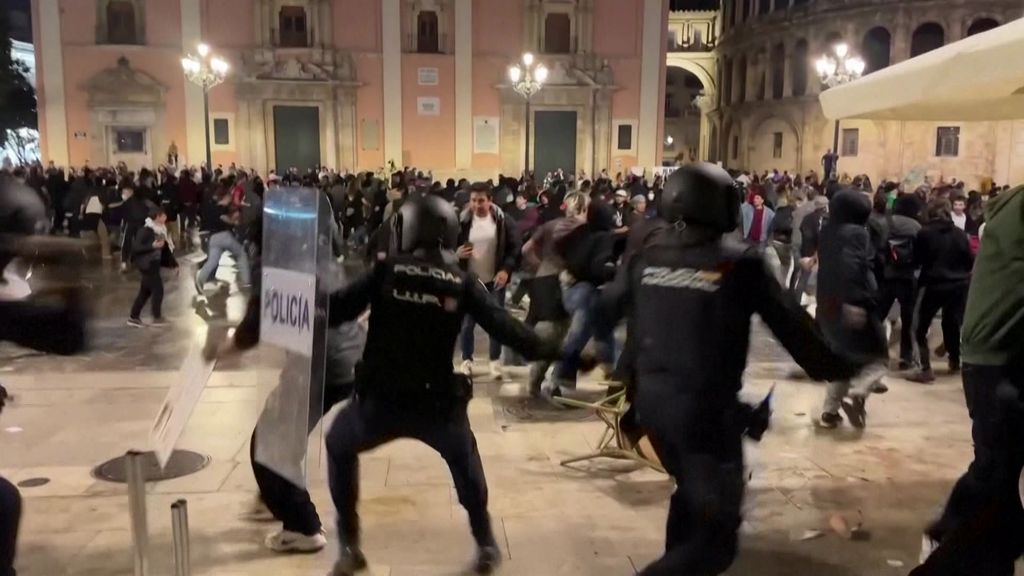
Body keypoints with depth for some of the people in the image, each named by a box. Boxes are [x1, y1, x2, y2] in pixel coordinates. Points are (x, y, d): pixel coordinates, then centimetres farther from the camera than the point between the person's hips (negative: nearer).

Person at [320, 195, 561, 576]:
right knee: (463, 457, 32)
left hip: (380, 398, -1)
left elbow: (338, 311, -3)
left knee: (340, 447, 29)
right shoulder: (462, 282, 1)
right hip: (437, 402, 2)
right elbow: (503, 325, -2)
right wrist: (548, 349, 9)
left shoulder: (386, 271, -2)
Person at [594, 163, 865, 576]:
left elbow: (604, 312, 10)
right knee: (717, 532, 3)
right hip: (705, 406, -6)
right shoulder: (739, 263, -11)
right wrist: (835, 367, 10)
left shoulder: (646, 255, 1)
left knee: (693, 489, 30)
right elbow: (792, 326, -4)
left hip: (651, 397, 7)